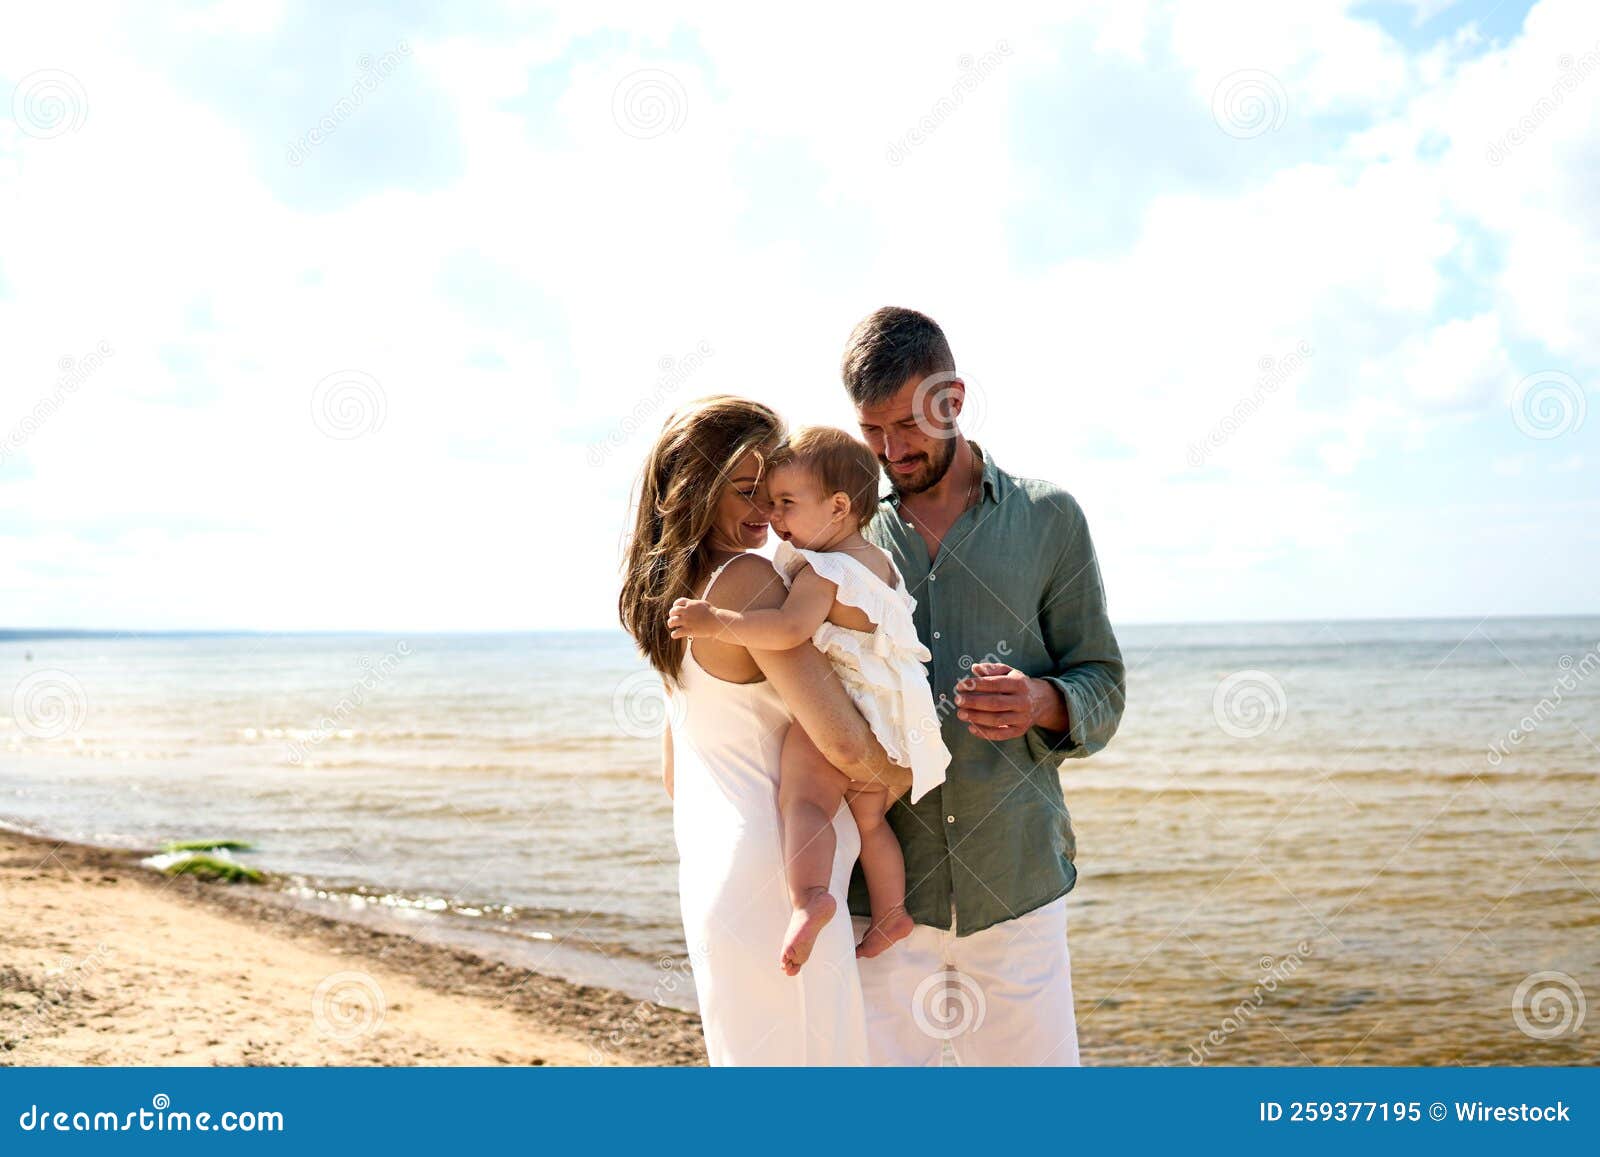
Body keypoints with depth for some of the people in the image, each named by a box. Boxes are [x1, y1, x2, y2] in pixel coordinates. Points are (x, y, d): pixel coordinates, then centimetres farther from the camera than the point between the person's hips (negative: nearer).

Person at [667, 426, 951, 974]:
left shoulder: (823, 571, -16)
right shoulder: (877, 559, 14)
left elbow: (790, 628, -34)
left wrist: (715, 622, -33)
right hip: (888, 719, 10)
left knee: (802, 797, -27)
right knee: (869, 818, 26)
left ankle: (809, 897, -49)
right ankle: (890, 914, 38)